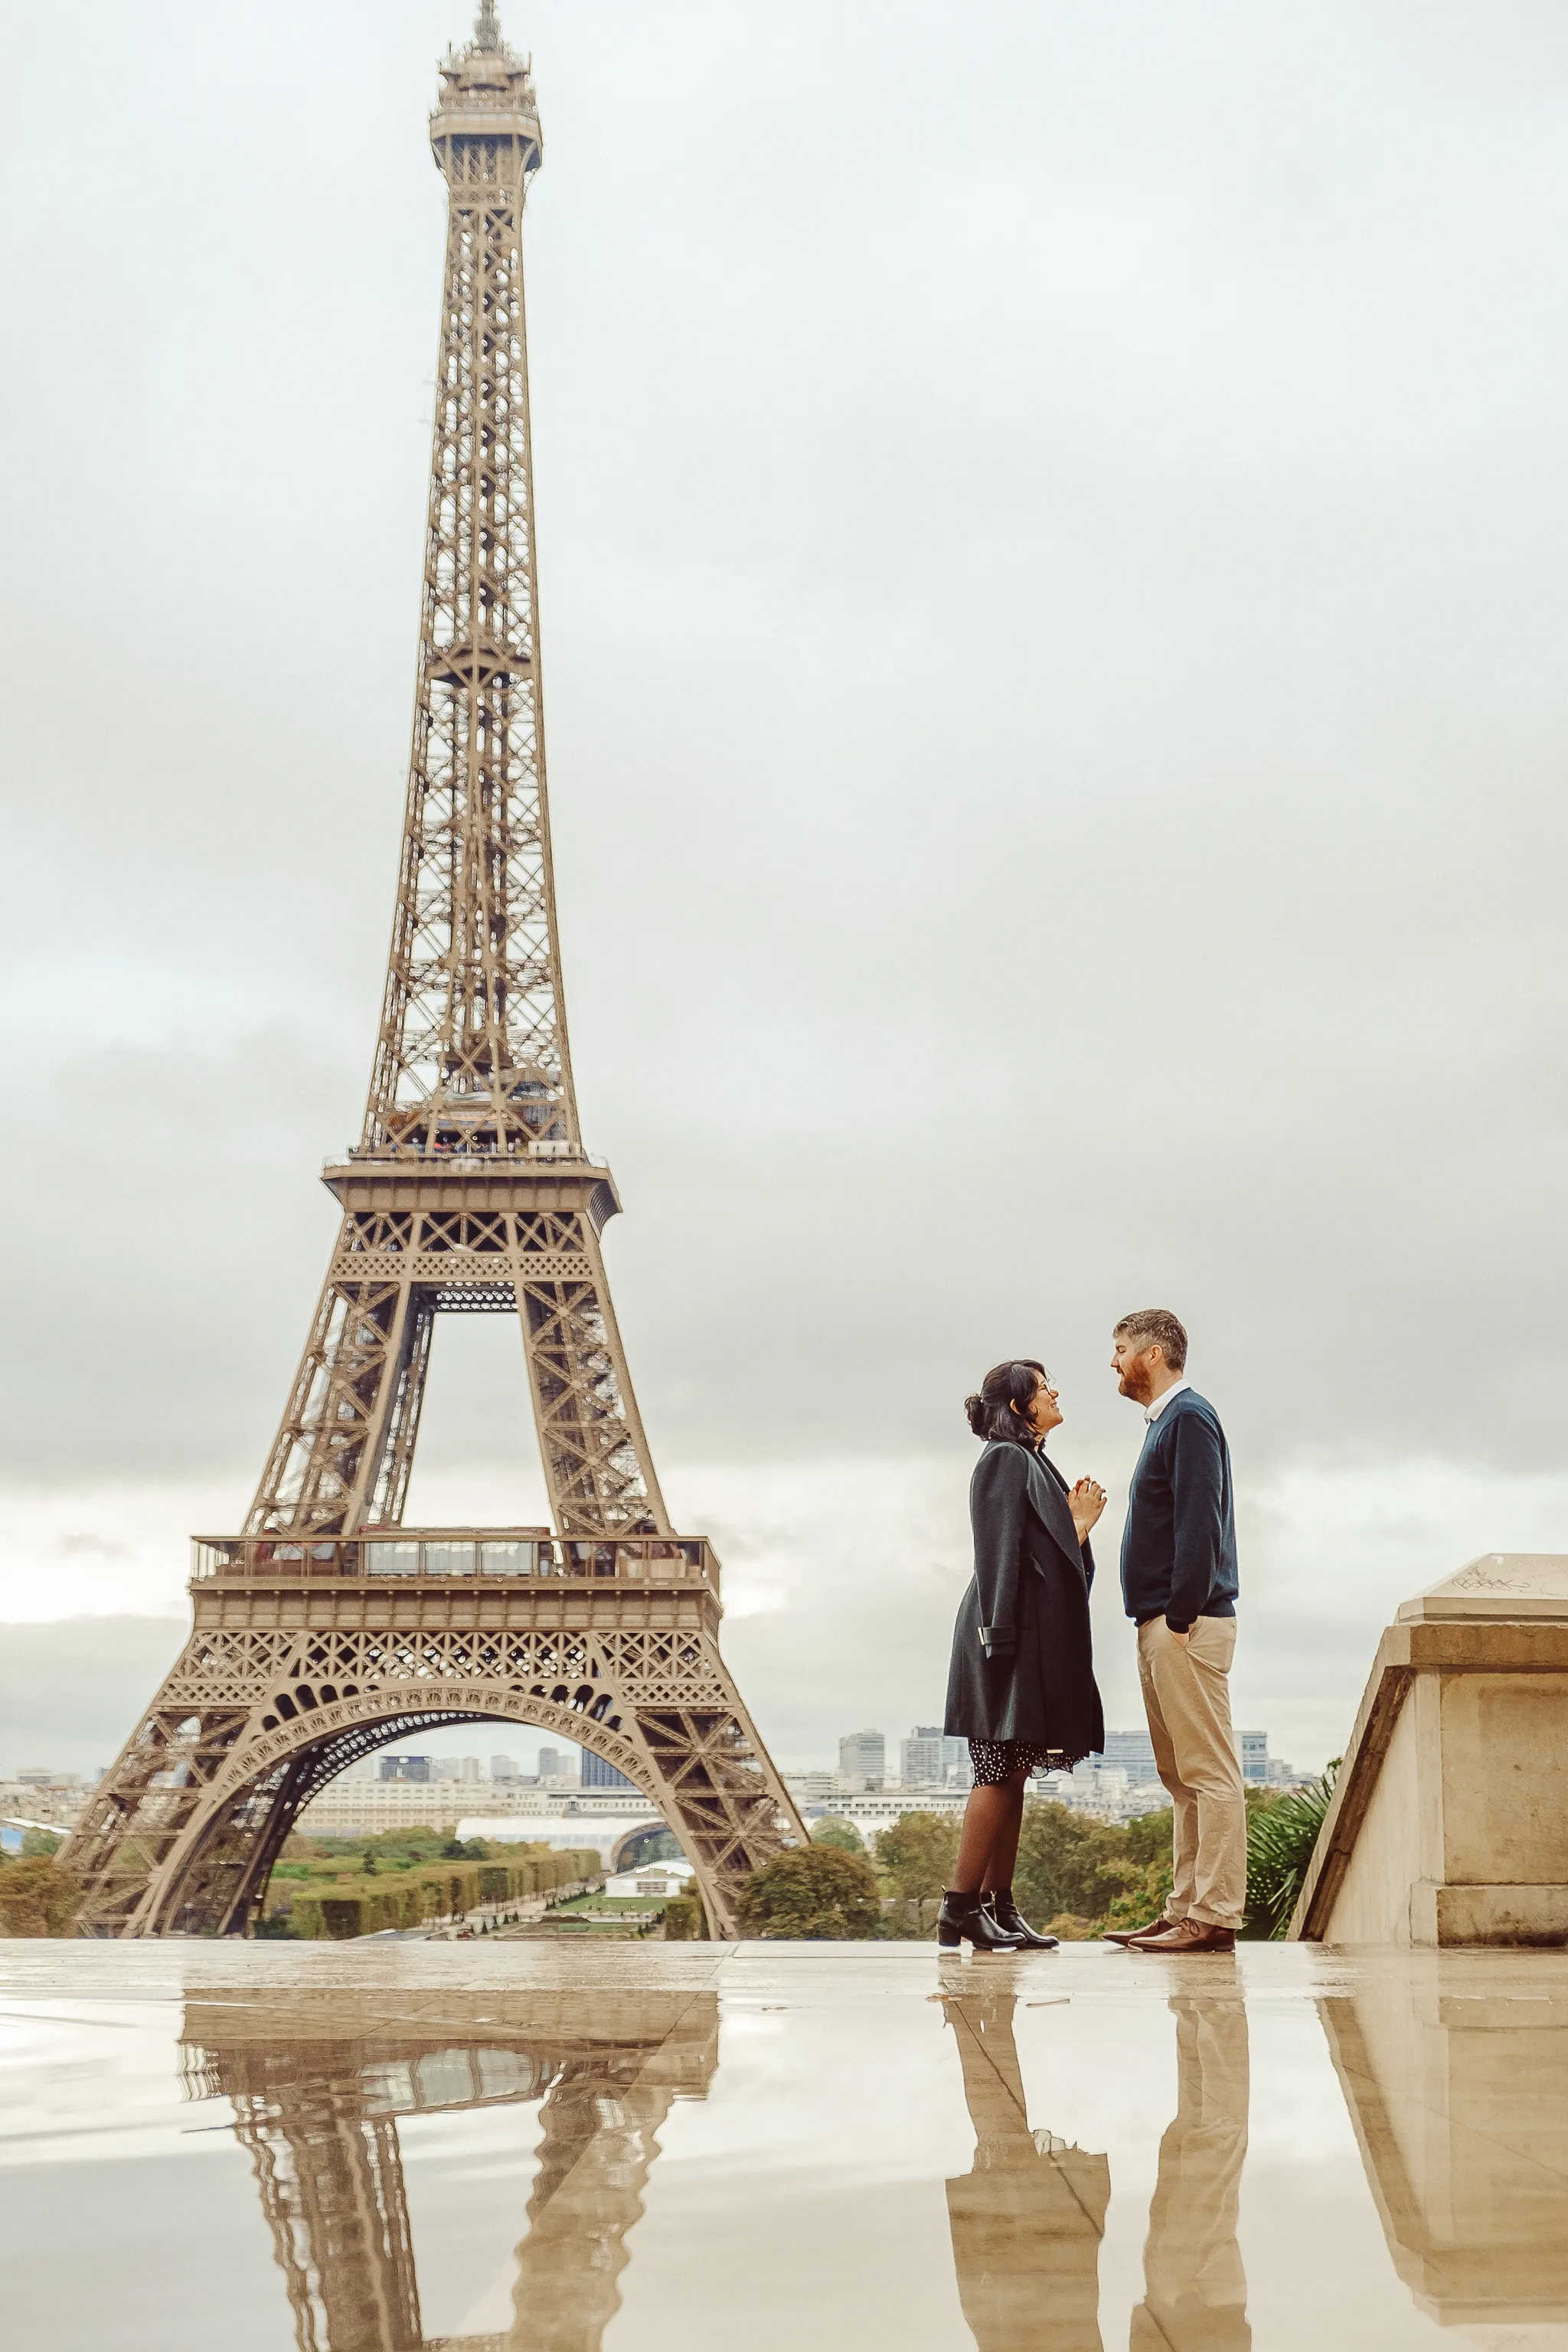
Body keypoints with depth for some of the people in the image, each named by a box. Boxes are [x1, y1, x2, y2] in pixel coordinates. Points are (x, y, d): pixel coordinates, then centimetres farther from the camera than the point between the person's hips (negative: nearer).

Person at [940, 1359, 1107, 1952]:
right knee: (999, 1774, -10)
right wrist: (999, 1636, -20)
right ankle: (960, 1909, -9)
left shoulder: (1034, 1464, 21)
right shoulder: (1004, 1460, -7)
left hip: (1036, 1643, 9)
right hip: (1011, 1635, -9)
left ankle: (997, 1908, 8)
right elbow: (997, 1552, -15)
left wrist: (1079, 1525, 9)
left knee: (1011, 1777, 7)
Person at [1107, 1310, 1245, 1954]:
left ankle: (1215, 1916, -10)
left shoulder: (1189, 1418, -9)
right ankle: (1186, 1910, 14)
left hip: (1186, 1624, -11)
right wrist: (1162, 1621, 15)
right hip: (1162, 1624, 11)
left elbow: (1200, 1523, -18)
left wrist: (1181, 1617, -21)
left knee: (1209, 1773, -9)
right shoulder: (1166, 1420, 21)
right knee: (1181, 1775, 10)